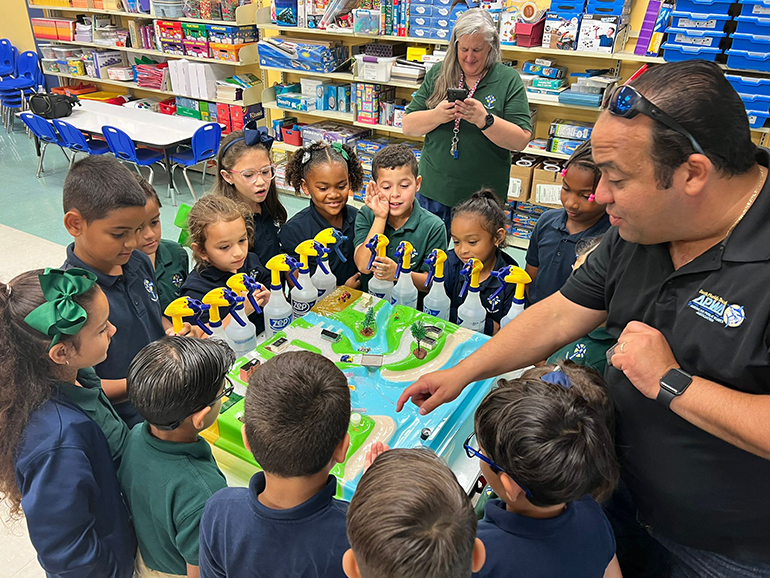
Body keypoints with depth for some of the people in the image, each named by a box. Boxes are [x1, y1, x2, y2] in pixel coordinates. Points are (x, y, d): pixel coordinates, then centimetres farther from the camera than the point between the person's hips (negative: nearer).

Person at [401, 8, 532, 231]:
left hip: (481, 197, -2)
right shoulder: (438, 74, 3)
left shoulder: (509, 80, -4)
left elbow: (521, 140, -11)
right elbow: (408, 125, 0)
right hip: (433, 188, 2)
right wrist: (437, 115, -19)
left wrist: (484, 119, -25)